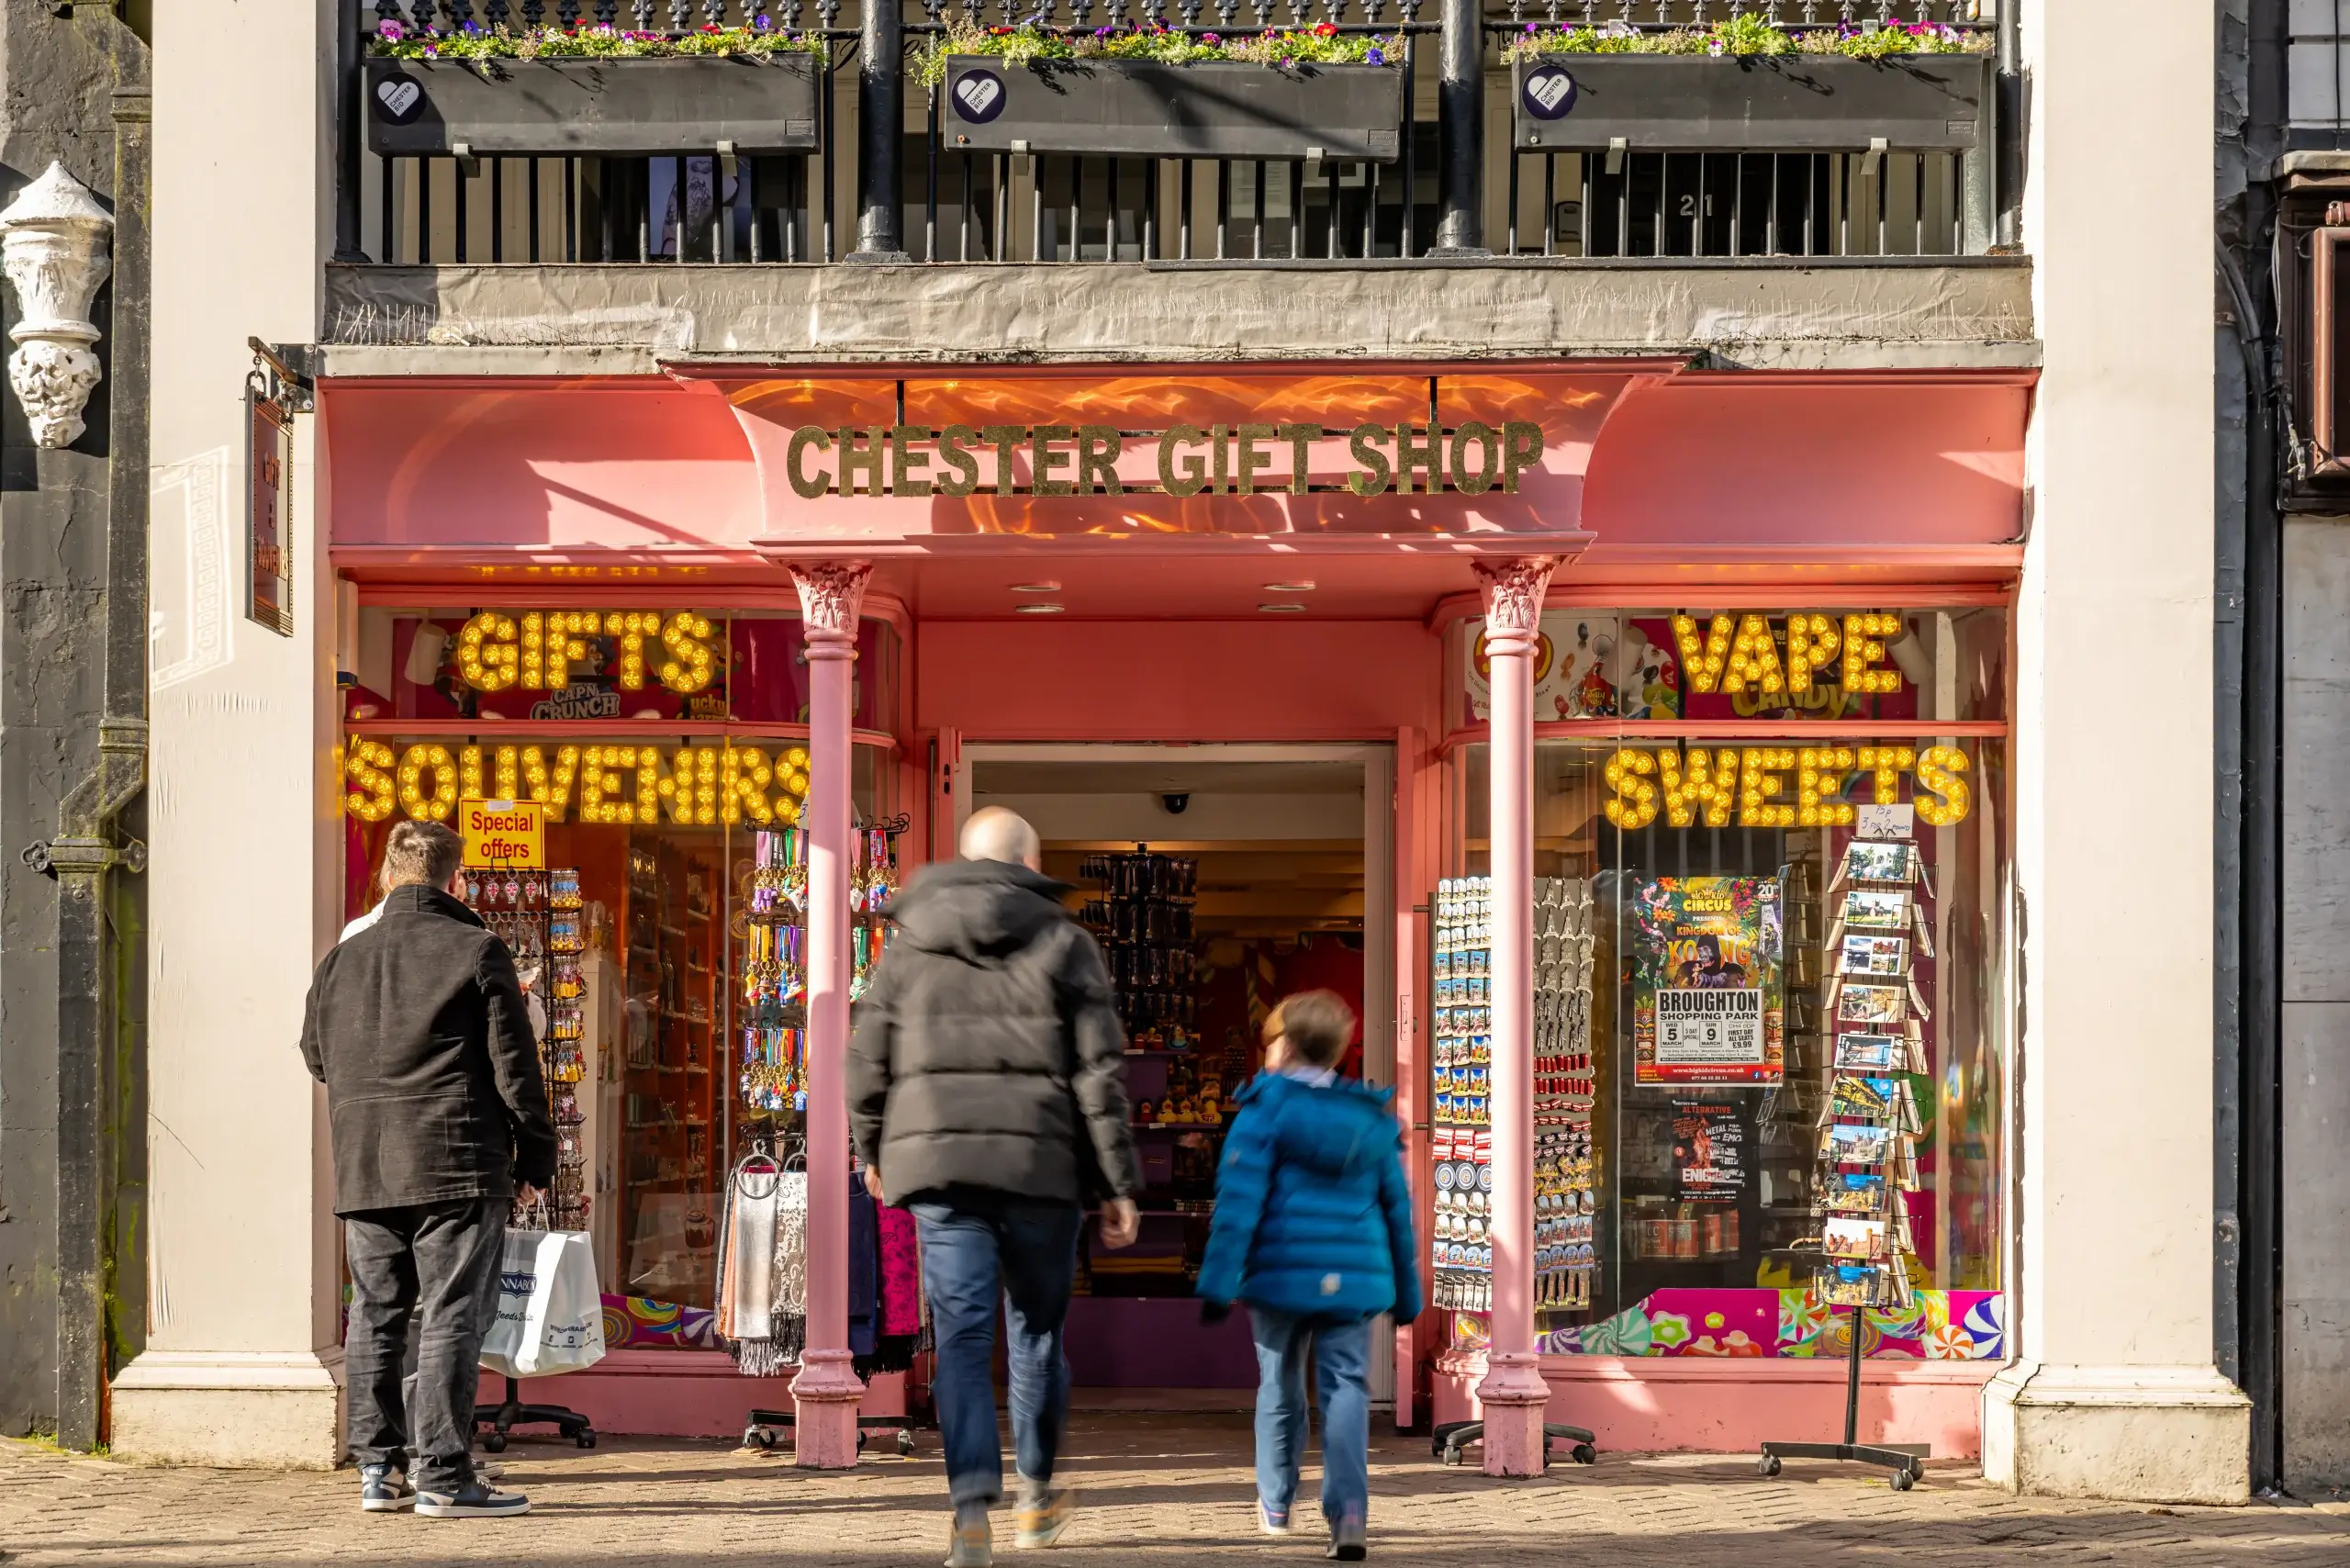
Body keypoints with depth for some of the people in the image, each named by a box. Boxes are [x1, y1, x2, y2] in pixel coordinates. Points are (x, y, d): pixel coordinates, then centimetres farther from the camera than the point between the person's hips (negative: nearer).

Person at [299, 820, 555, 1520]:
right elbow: (514, 1066, -6)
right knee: (451, 1318, -3)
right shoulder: (477, 951, -5)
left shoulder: (343, 958, 11)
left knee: (374, 1318, 12)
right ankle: (442, 1474, -3)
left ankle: (378, 1467, 14)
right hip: (457, 1168, -5)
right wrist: (535, 1160, 2)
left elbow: (317, 1055, 23)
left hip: (363, 1172, 5)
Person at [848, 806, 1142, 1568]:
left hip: (937, 1161, 1)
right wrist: (1119, 1183, 2)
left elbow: (868, 1060, 11)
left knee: (962, 1334, -1)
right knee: (1038, 1328, 14)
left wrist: (871, 1151, 26)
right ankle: (1037, 1493, 28)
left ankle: (973, 1505, -14)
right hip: (1040, 1162, -1)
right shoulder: (1064, 942, 3)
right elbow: (1099, 1073, -1)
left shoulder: (907, 945, 9)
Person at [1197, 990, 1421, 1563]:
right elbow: (1397, 1210, 14)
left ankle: (1275, 1505, 29)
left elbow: (1239, 1199, -12)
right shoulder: (1373, 1119, 11)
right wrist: (1406, 1294, 22)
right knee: (1346, 1388, 1)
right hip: (1354, 1279, 2)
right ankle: (1348, 1510, -18)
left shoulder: (1265, 1110, -4)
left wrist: (1218, 1282, -12)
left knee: (1280, 1387, 14)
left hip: (1281, 1276, -2)